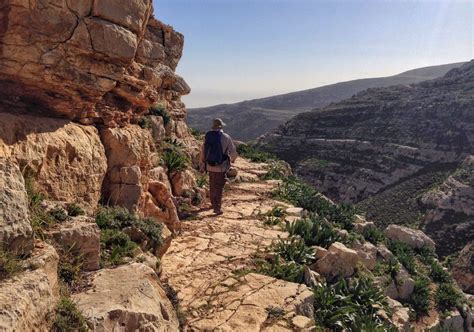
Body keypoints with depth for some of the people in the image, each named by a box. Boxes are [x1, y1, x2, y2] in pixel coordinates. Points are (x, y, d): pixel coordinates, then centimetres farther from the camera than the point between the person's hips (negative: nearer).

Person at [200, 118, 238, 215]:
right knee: (219, 187, 4)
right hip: (221, 167, -4)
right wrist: (232, 159, 17)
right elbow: (233, 152, -5)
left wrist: (201, 166, 16)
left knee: (212, 186, 21)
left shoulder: (207, 137, -2)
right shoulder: (226, 137, -12)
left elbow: (203, 152, 4)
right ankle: (217, 208, 0)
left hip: (210, 166, 4)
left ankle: (214, 204, 38)